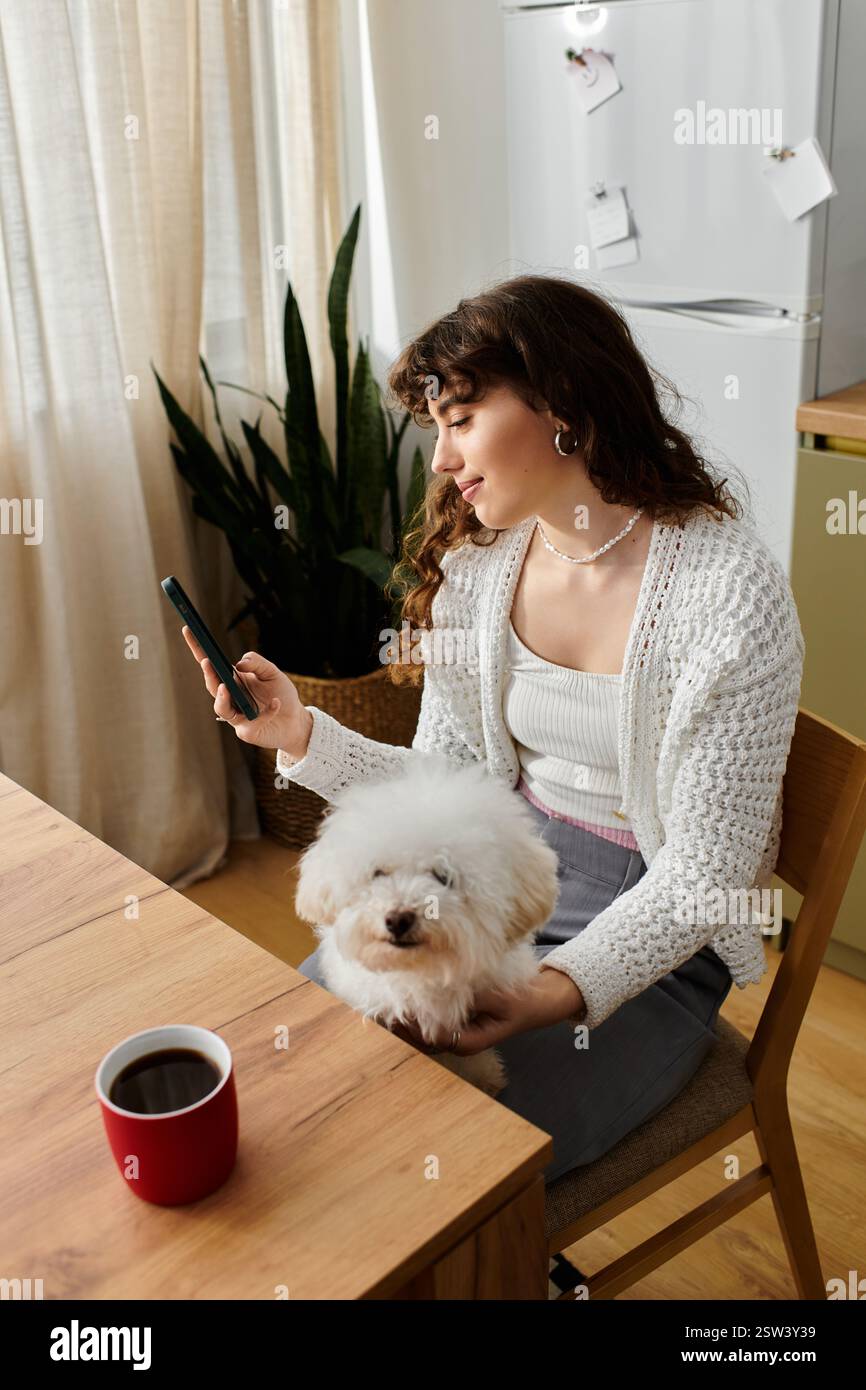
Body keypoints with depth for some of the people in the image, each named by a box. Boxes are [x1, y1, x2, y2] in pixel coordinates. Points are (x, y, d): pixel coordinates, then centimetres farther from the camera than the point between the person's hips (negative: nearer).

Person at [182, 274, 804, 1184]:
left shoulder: (728, 588, -19)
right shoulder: (475, 562, -1)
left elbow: (703, 873, -17)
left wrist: (556, 992, -31)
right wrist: (304, 736, -12)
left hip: (649, 939, -5)